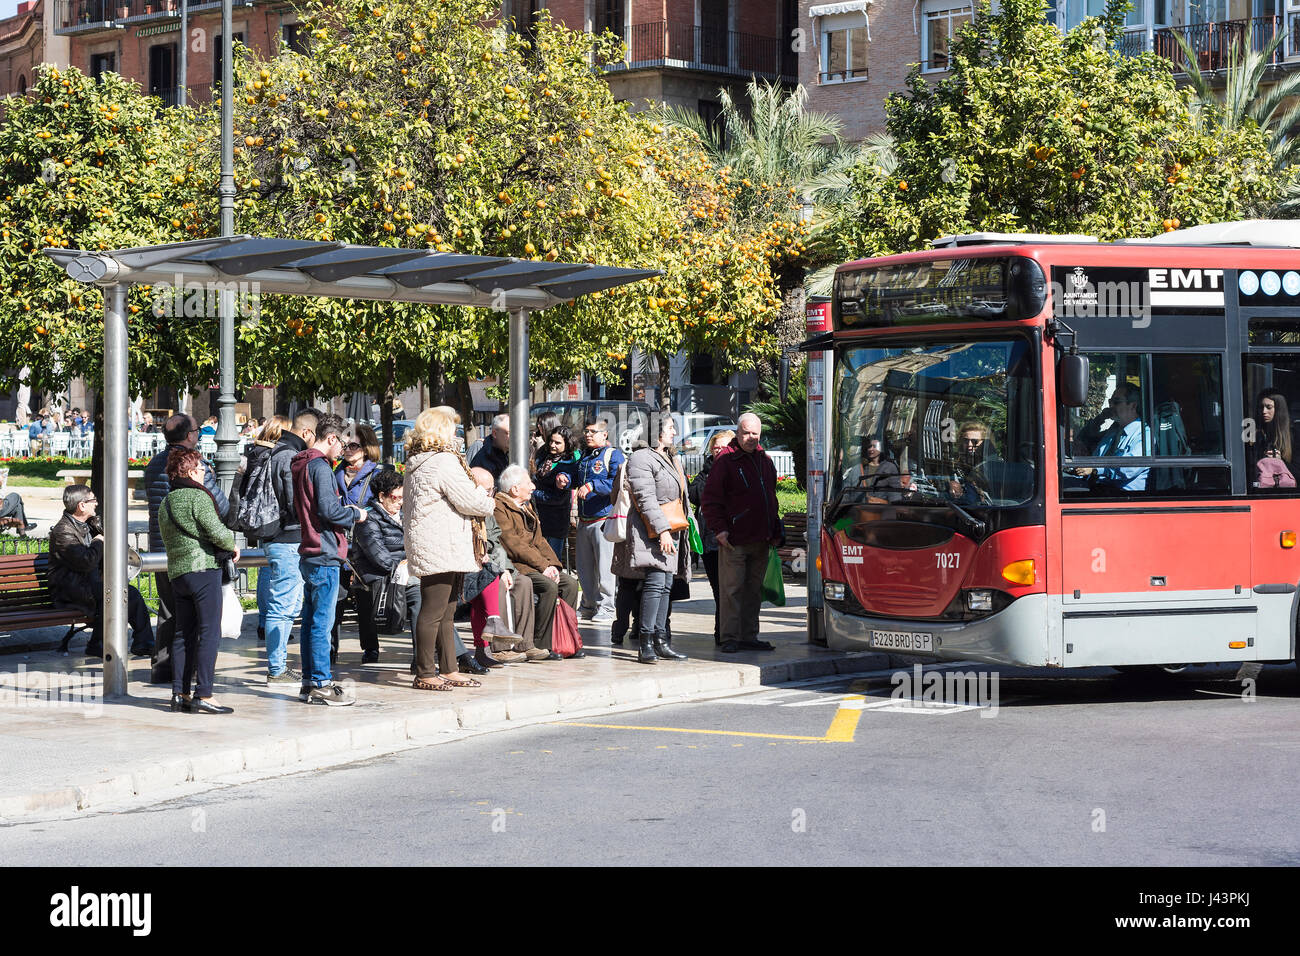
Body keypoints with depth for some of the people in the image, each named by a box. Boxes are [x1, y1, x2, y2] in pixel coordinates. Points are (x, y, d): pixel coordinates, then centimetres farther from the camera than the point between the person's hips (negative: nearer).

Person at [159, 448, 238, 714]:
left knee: (184, 633, 11)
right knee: (209, 633, -6)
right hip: (204, 569, -8)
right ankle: (203, 695, -11)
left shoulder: (165, 503, 16)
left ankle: (180, 693, 9)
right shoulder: (197, 497, -9)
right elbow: (217, 531, -17)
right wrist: (232, 546, 3)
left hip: (176, 571, 8)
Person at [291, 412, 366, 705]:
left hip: (309, 555, 10)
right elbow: (328, 510, -20)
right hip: (324, 555, -10)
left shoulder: (300, 465, 16)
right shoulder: (319, 466, -14)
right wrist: (355, 514, -3)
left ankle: (309, 682, 16)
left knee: (311, 620, 12)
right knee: (322, 622, -7)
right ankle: (321, 684, -5)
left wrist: (343, 510, 16)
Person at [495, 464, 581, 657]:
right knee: (549, 586, -28)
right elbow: (513, 545, -18)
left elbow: (539, 540, 19)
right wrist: (542, 565, -19)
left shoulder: (526, 507, 21)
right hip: (514, 565, -9)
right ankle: (540, 646, -22)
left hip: (536, 564, 9)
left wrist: (552, 564, 1)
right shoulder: (499, 509, -10)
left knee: (570, 583, -6)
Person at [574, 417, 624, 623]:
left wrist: (591, 486, -24)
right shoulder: (584, 457, 18)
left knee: (604, 566, -7)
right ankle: (588, 607, 19)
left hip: (604, 519, -7)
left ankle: (606, 609, -2)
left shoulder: (613, 455, -3)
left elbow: (617, 483, -16)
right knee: (584, 567, 10)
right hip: (584, 520, 7)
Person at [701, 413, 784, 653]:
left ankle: (749, 637, 17)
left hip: (760, 541, 6)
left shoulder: (764, 460, 15)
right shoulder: (726, 460, -5)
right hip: (733, 540, -6)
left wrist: (775, 530, 17)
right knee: (732, 590, -6)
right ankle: (730, 639, -2)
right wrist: (719, 528, -15)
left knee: (754, 590, 10)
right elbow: (710, 498, -7)